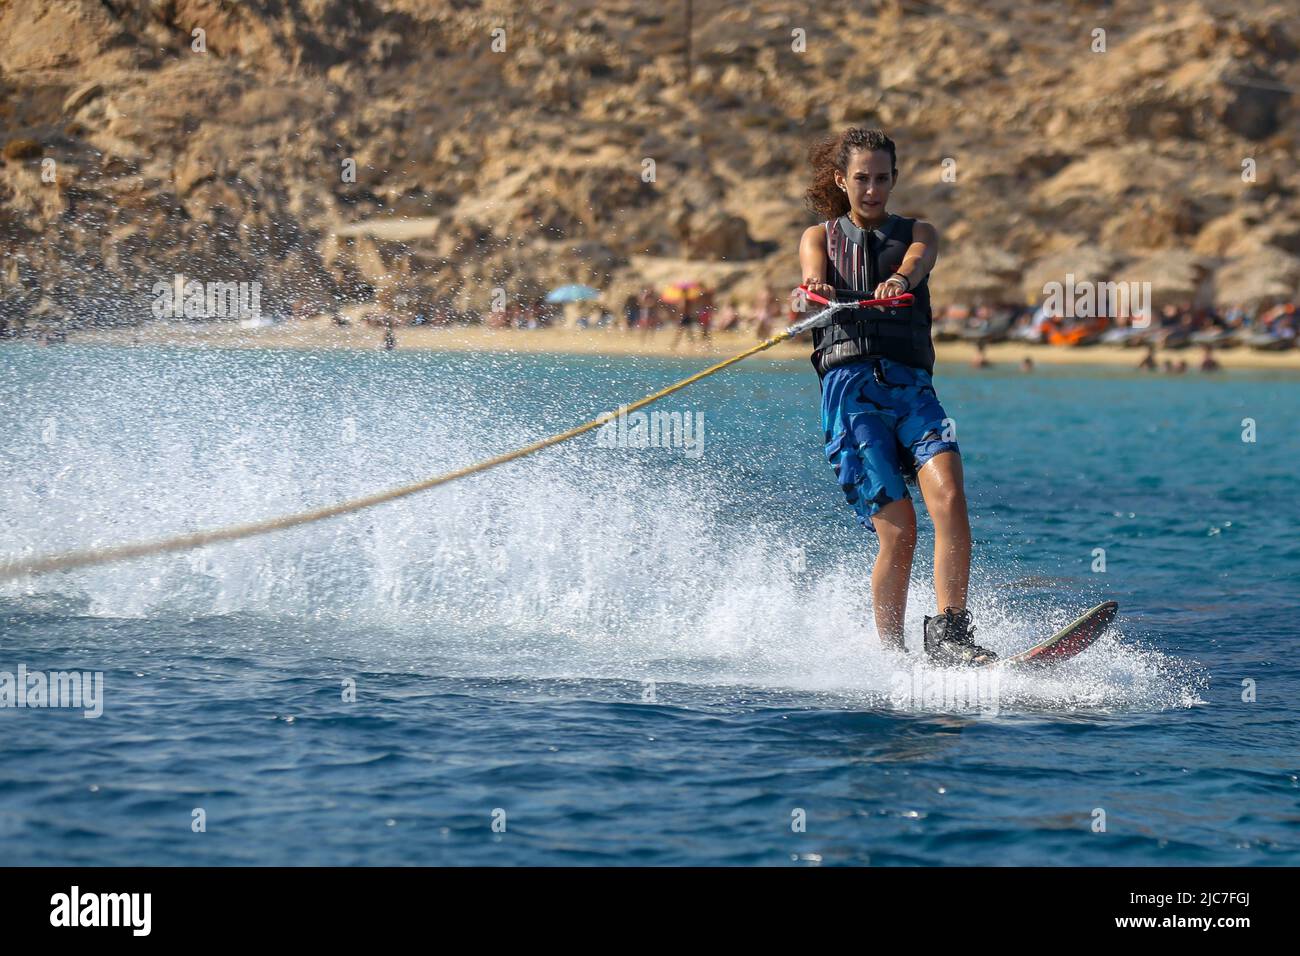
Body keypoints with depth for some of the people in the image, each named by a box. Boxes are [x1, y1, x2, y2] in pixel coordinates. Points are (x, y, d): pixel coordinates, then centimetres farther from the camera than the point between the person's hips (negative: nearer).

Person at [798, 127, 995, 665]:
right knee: (898, 530, -12)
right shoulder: (819, 237, 19)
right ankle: (888, 655, 0)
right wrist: (816, 289, -30)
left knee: (949, 495, -24)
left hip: (911, 383, 2)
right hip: (849, 384, -2)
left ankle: (949, 634, -24)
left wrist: (900, 280, -29)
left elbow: (917, 262, -4)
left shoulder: (916, 232, 20)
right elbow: (816, 277, -4)